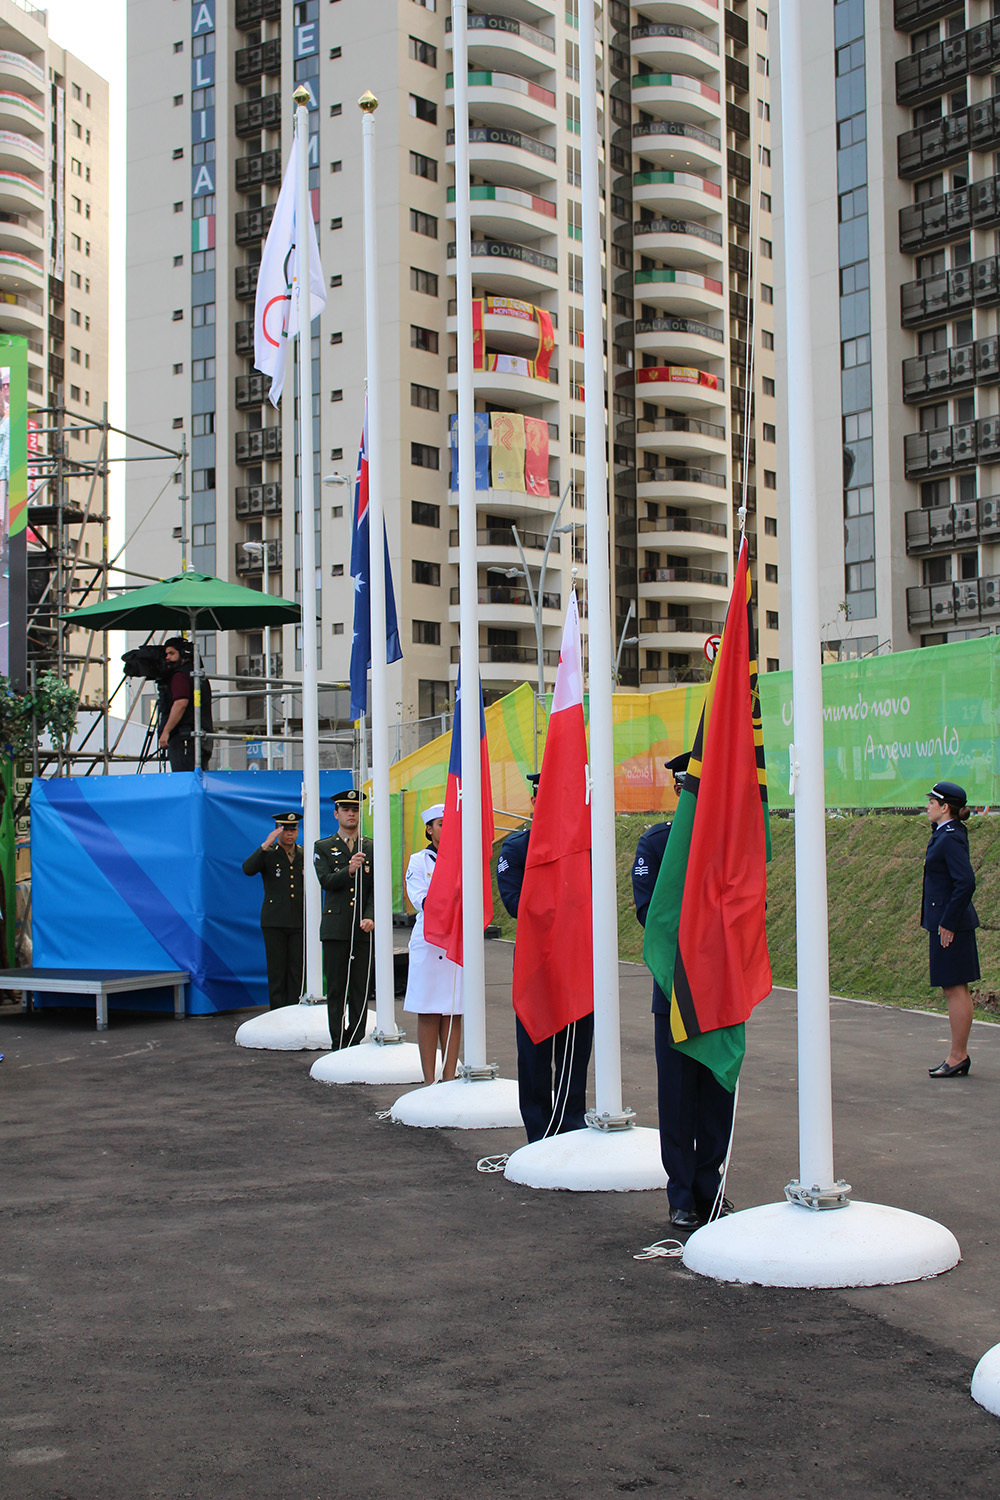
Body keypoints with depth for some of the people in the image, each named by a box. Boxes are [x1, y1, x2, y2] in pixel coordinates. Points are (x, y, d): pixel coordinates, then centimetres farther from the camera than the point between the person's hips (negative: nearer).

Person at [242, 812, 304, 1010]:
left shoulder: (305, 855, 13)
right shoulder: (267, 854, 3)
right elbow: (248, 869, -17)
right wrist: (266, 845, -23)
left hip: (299, 921, 2)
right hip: (274, 921, -2)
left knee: (297, 970, 2)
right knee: (276, 970, -1)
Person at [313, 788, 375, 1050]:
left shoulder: (372, 848, 11)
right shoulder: (323, 847, 9)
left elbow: (377, 887, 4)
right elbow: (326, 881, -5)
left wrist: (370, 917, -11)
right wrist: (348, 870, -23)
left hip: (364, 929, 1)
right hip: (335, 928, -1)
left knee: (361, 989, 2)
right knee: (336, 989, 1)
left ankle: (356, 1042, 8)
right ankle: (338, 1045, 6)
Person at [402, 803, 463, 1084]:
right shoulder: (418, 861, 5)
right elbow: (419, 899, -7)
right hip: (428, 941, -2)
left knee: (454, 1014, 3)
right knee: (428, 1013, -1)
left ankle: (449, 1078, 9)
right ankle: (429, 1080, 4)